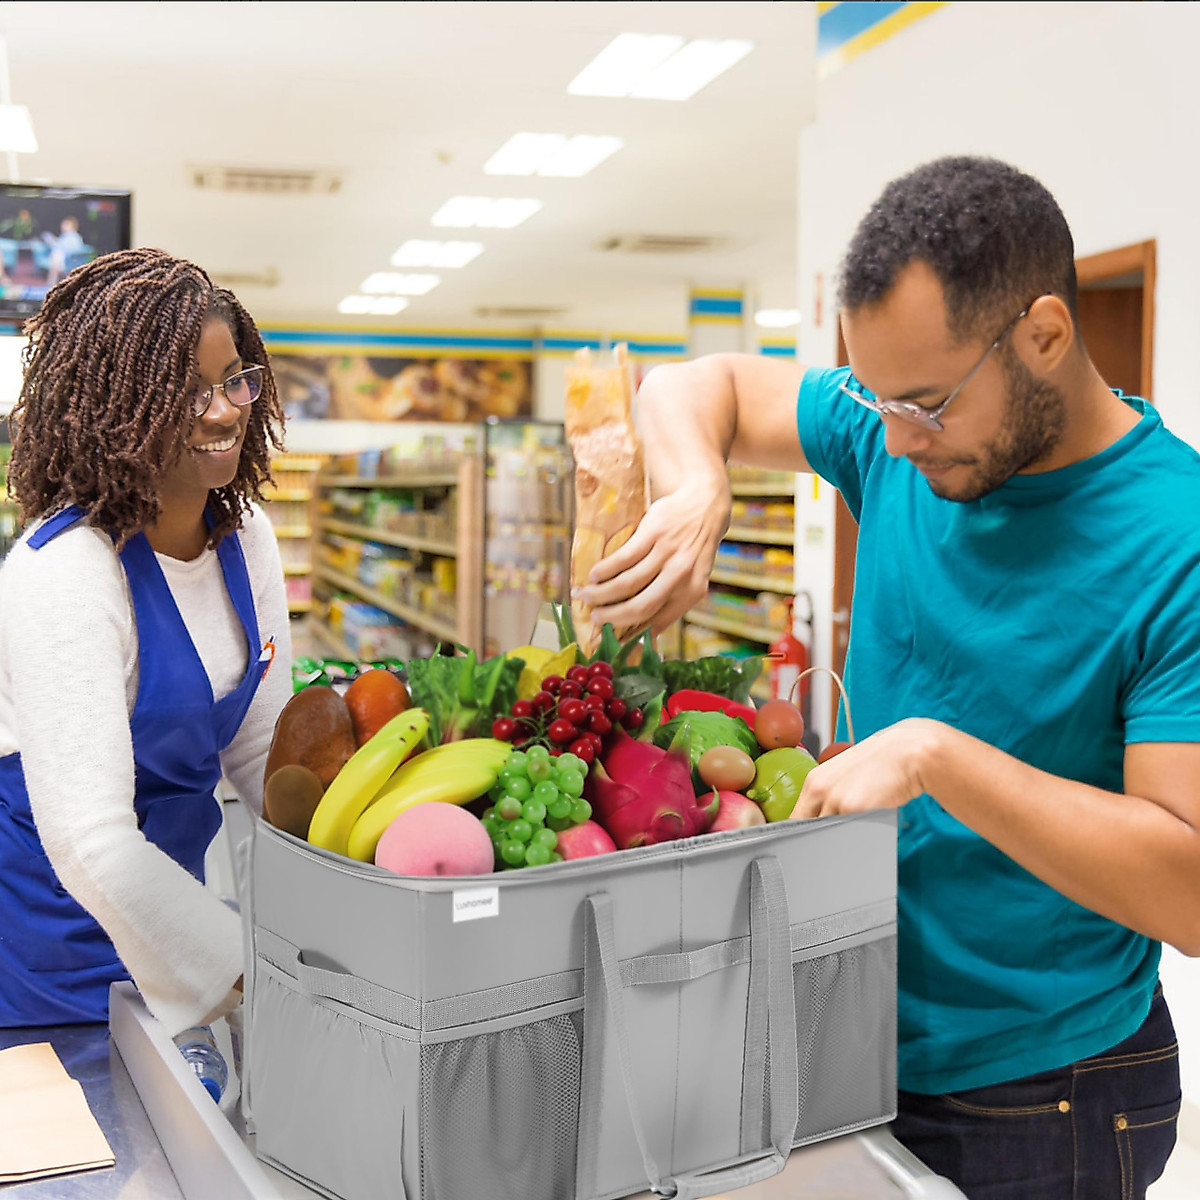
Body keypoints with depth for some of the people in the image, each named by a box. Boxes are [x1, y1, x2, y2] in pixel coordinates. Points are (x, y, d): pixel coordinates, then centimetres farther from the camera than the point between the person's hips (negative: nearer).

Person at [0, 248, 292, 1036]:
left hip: (171, 884, 7)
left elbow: (262, 748, 3)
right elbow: (91, 846, -33)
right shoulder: (64, 575, -28)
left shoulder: (245, 536, -4)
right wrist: (250, 977, -28)